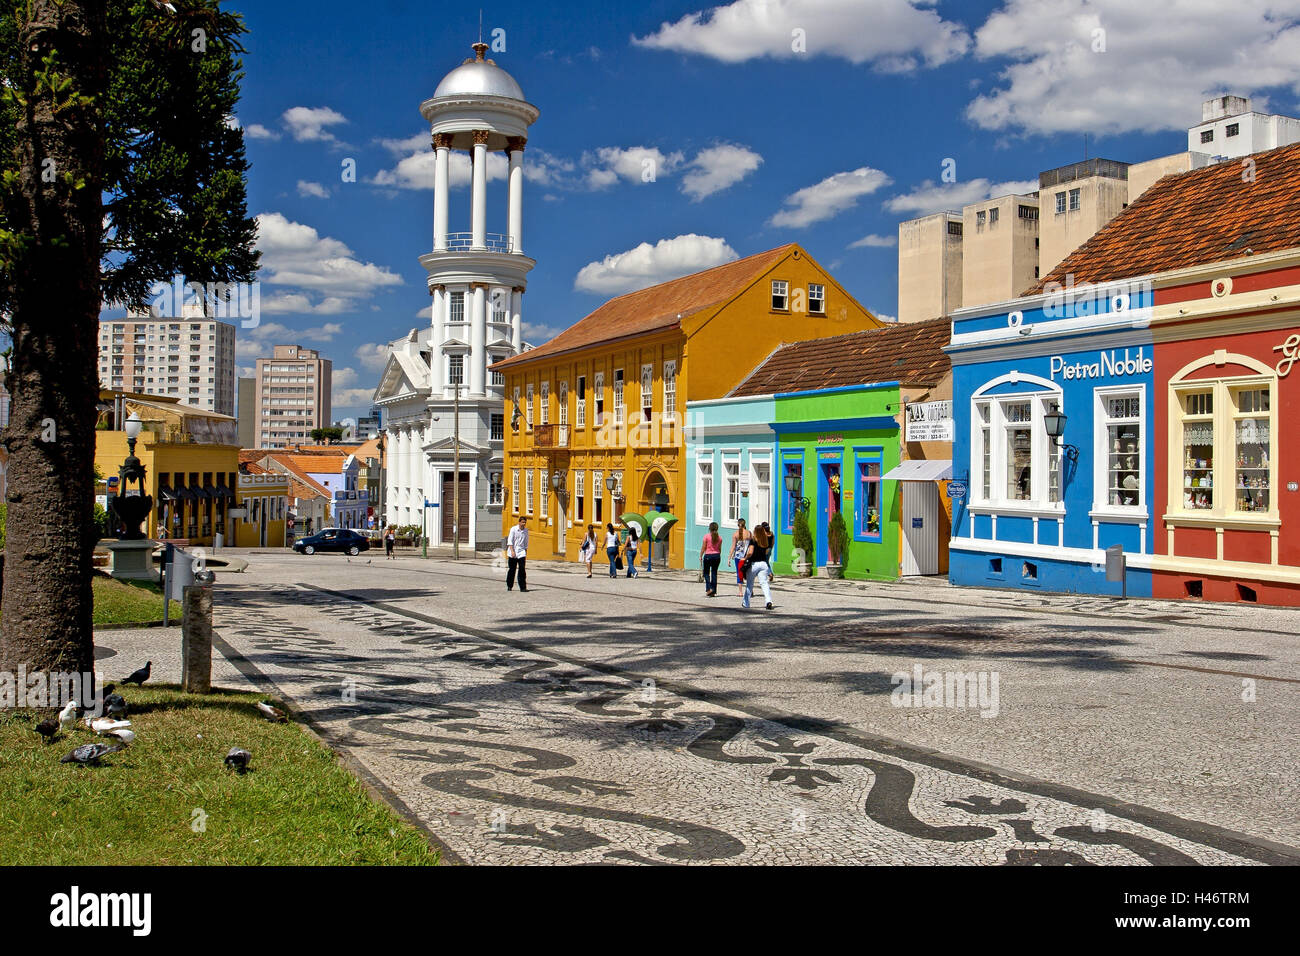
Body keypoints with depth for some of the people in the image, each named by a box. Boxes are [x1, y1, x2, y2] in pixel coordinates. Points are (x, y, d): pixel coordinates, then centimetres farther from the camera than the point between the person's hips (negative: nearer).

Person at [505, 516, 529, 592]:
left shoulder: (526, 531, 8)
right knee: (512, 569, 5)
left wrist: (526, 554, 13)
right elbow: (510, 541, -8)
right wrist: (512, 551, -18)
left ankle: (523, 587, -7)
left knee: (522, 569, -8)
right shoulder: (513, 529, -4)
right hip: (513, 553, -2)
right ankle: (509, 586, 20)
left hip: (521, 552, 2)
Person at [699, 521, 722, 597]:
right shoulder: (719, 537, 2)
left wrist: (700, 557, 2)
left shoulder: (706, 536, -8)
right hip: (717, 555, 3)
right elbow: (720, 549, 7)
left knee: (706, 573, 9)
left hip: (708, 556, -3)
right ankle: (713, 592, 10)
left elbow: (703, 548, -6)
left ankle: (709, 588, -10)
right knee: (714, 573, 9)